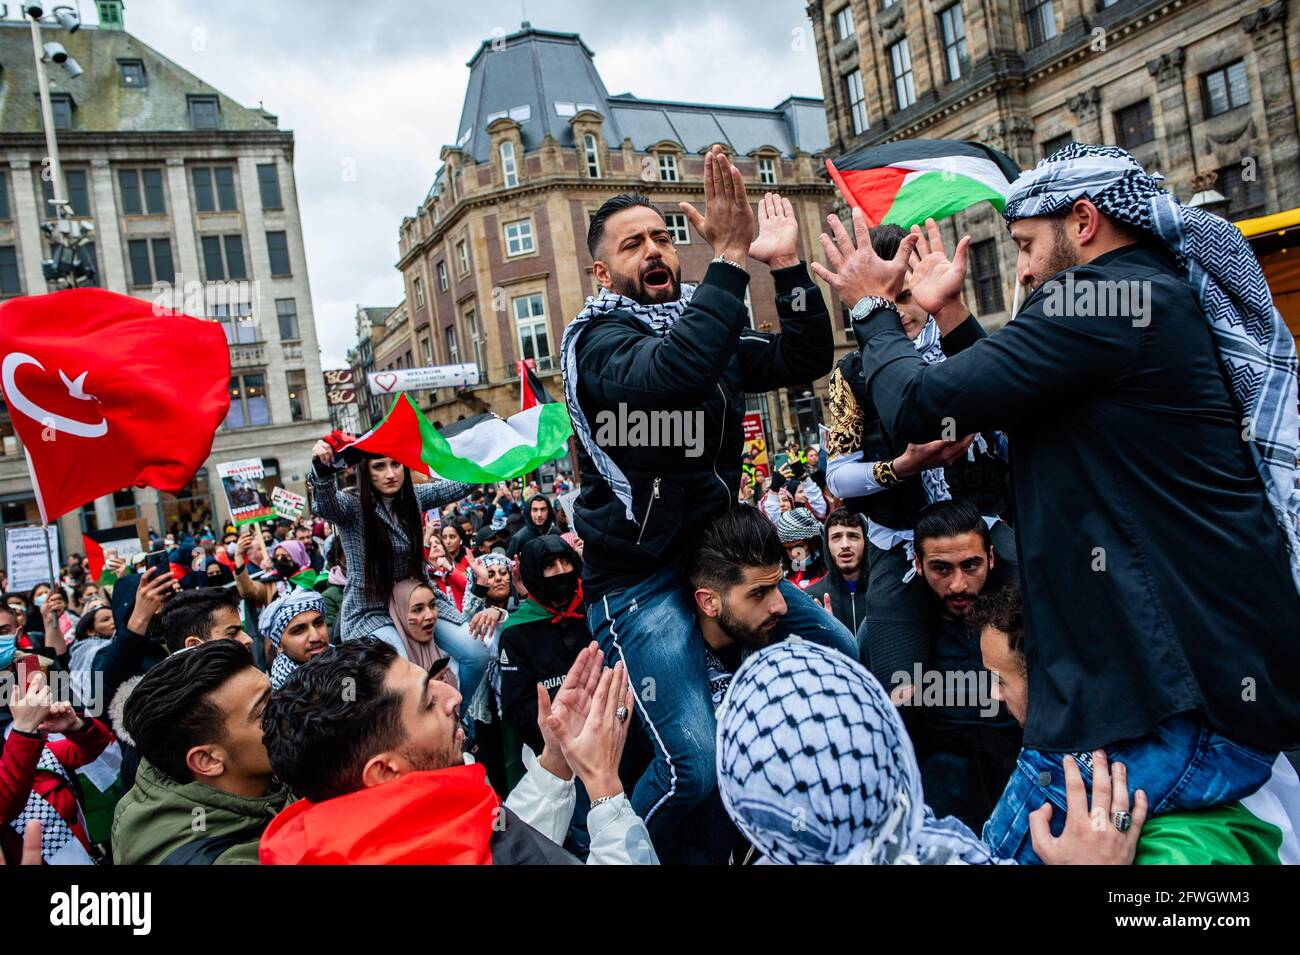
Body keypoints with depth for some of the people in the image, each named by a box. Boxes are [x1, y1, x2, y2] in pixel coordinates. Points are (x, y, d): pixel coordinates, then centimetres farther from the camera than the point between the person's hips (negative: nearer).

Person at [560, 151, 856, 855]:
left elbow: (806, 359, 5)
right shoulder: (596, 339, -11)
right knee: (695, 766, -19)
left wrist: (787, 265, -8)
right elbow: (668, 375, -33)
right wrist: (730, 258, -34)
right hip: (640, 579, -8)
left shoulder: (707, 329, 13)